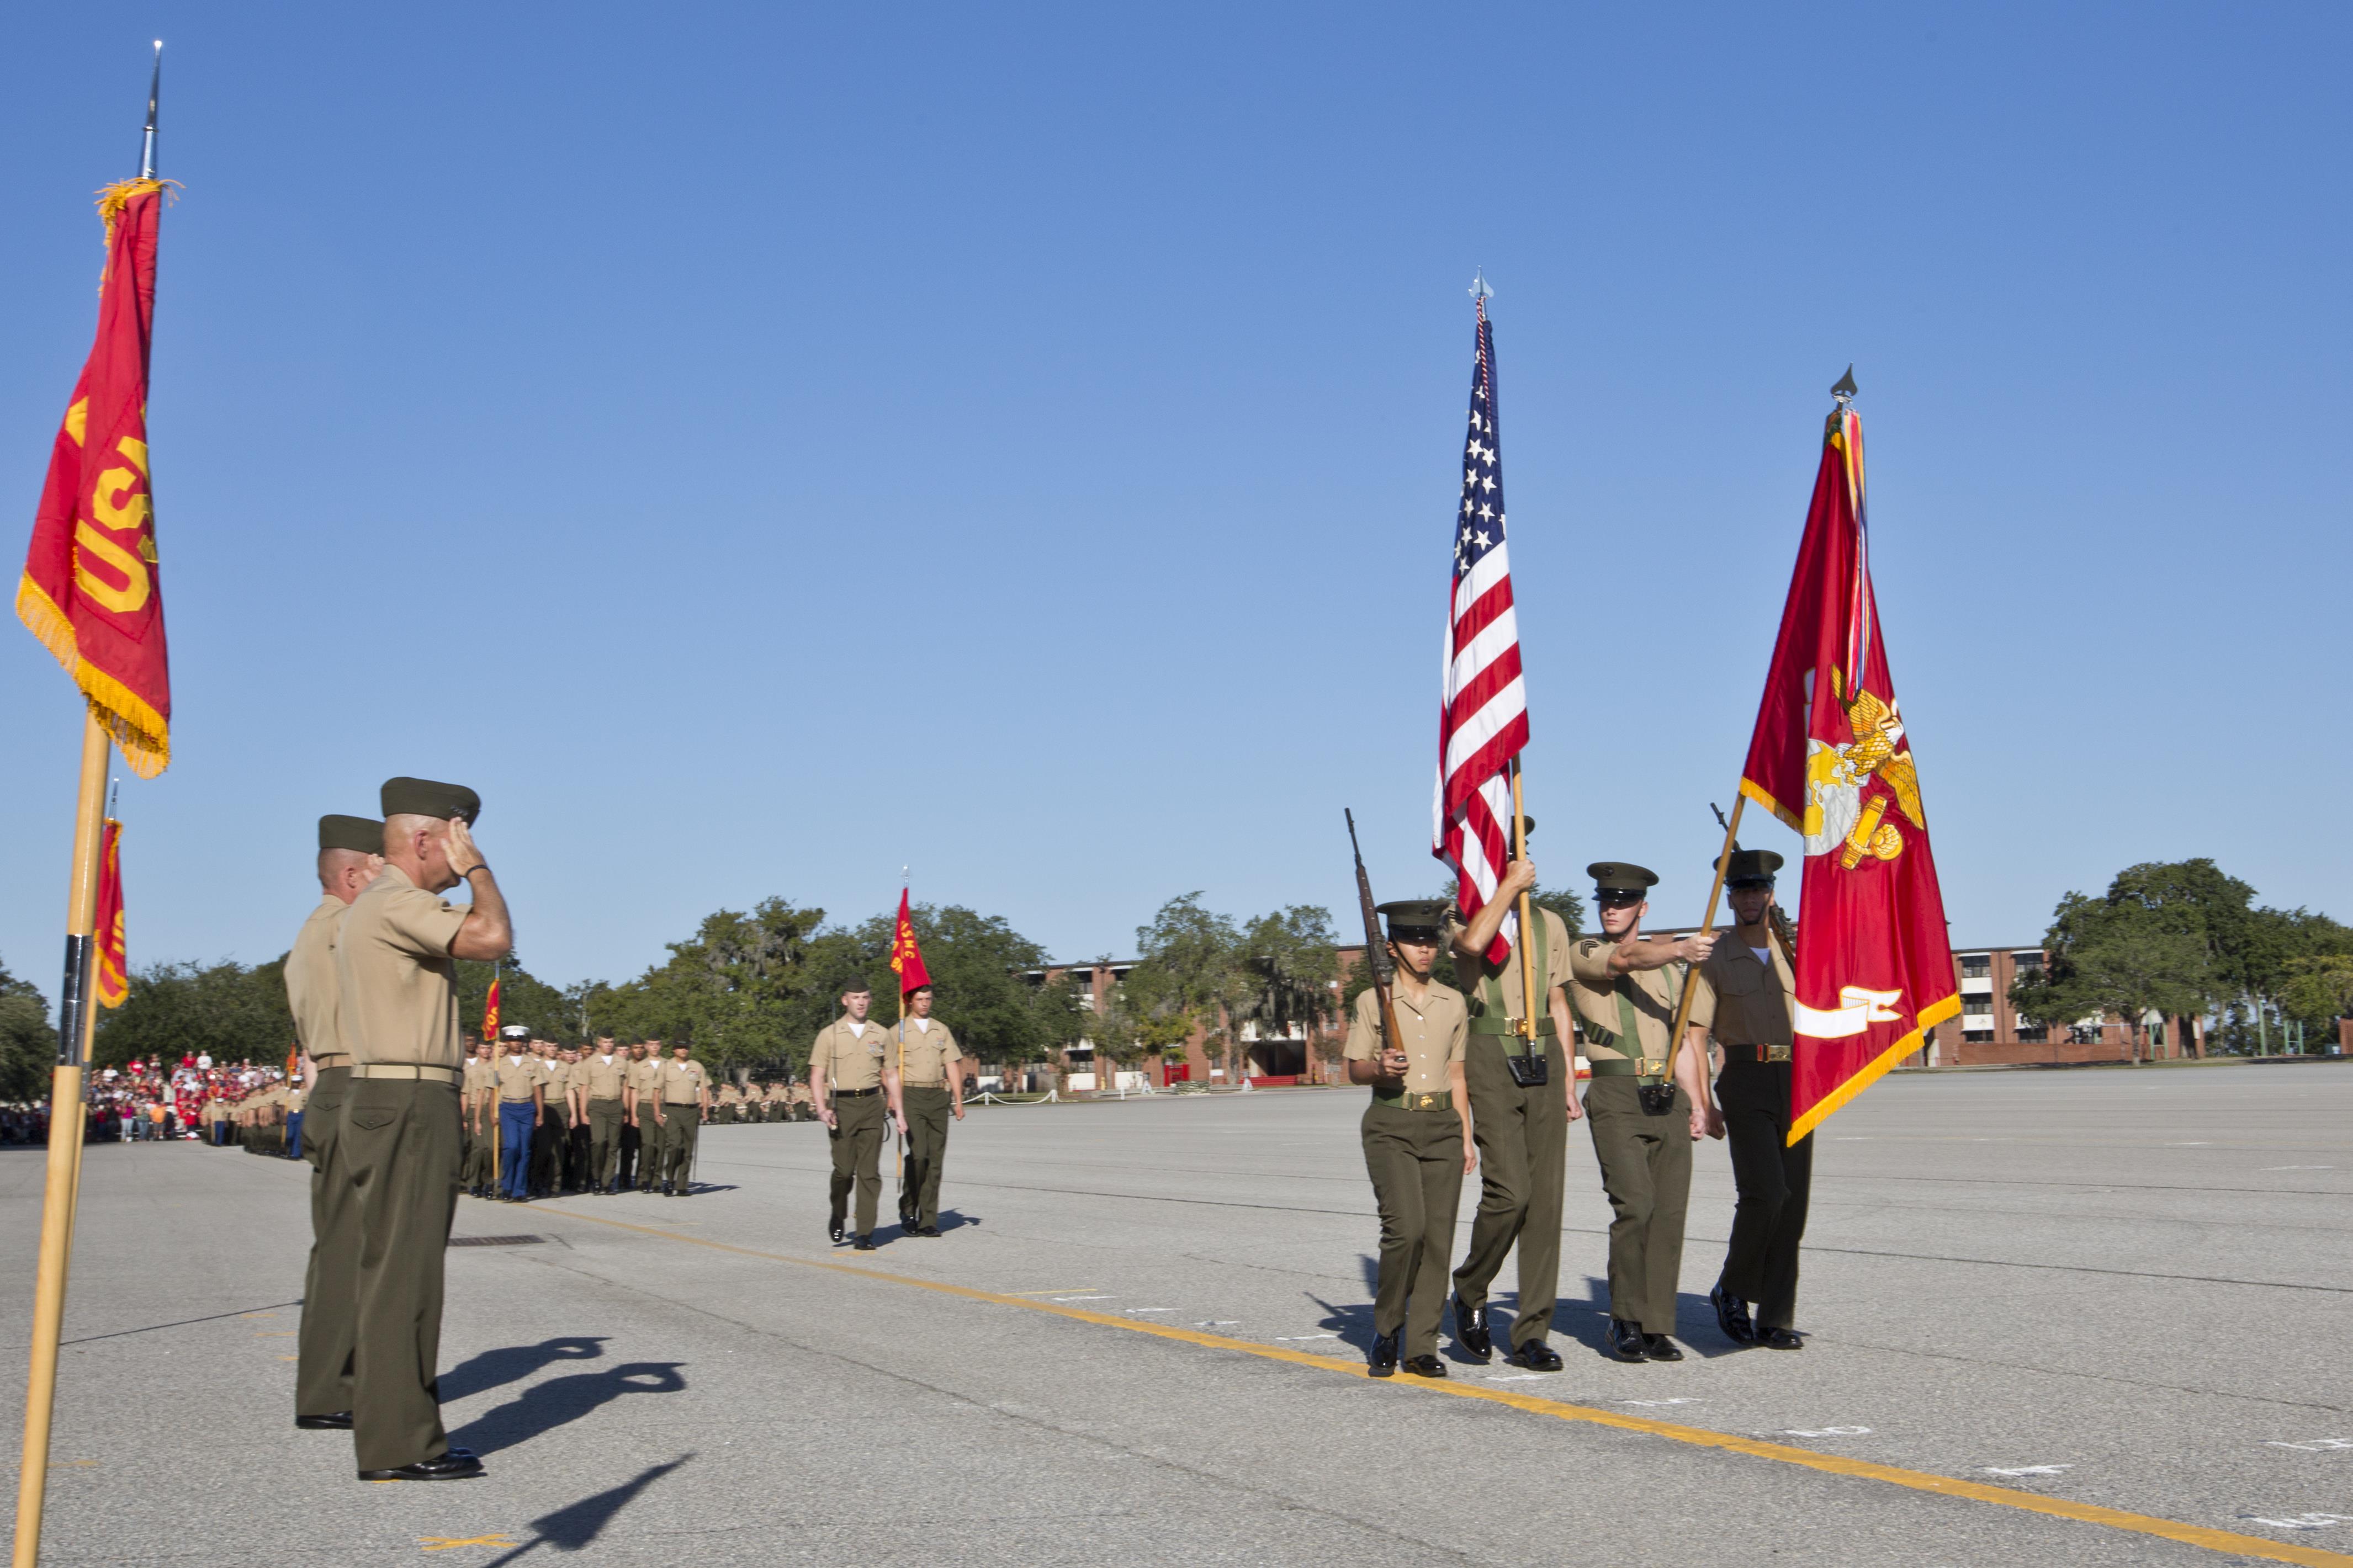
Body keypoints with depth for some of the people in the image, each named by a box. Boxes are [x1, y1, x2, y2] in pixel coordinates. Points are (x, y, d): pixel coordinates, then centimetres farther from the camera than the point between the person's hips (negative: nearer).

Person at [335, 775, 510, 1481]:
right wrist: (477, 868, -6)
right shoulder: (397, 903, -13)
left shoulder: (373, 909, 21)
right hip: (407, 1104, -11)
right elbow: (493, 938, -22)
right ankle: (397, 1443, -7)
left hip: (398, 1103, 11)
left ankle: (401, 1433, 16)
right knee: (401, 1270, -9)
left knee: (401, 1270, 11)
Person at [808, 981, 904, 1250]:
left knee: (869, 1172, -4)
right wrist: (822, 1109, -11)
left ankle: (866, 1234, -2)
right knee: (844, 1170, -3)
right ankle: (838, 1218, 25)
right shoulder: (829, 1035, 4)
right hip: (842, 1105, -2)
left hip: (872, 1106, 2)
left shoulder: (880, 1034, 11)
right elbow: (817, 1076, 1)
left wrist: (898, 1108, 8)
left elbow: (891, 1074, 16)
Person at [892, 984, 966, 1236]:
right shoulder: (899, 1031, 2)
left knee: (935, 1158, 1)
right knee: (918, 1154, -16)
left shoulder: (941, 1030, 14)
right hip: (911, 1096, -4)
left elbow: (952, 1065, 12)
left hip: (938, 1096, 4)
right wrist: (897, 1106, -8)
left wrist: (958, 1100, 5)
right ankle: (907, 1210, 2)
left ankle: (928, 1220, 5)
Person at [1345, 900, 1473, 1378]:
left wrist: (1466, 1137, 10)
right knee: (1406, 1227, -17)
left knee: (1438, 1236, -1)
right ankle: (1386, 1329, 4)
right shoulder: (1372, 1001, 1)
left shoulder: (1453, 1003, 11)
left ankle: (1421, 1347, 7)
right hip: (1391, 1126, -4)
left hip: (1442, 1127, 4)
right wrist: (1381, 1069, -18)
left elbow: (1457, 1074, 15)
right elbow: (1354, 1069, 4)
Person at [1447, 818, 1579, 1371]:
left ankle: (1533, 1333, 7)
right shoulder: (1463, 917, 3)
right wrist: (1510, 885, -14)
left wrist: (1568, 1078, 13)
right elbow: (1474, 942, -23)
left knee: (1546, 1198, 0)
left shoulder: (1550, 925, 17)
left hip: (1543, 1059, 4)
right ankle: (1469, 1294, 11)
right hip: (1490, 1060, -4)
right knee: (1509, 1191, -15)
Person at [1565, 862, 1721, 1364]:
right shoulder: (1584, 955, 5)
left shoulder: (1668, 967, 20)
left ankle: (1655, 1327, 6)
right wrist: (1680, 950, -35)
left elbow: (1683, 1039, 20)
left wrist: (1698, 1103, 10)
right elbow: (1630, 958, -17)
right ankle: (1626, 1321, -1)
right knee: (1635, 1205, -15)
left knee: (1670, 1211, -1)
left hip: (1668, 1097, 5)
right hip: (1617, 1096, -4)